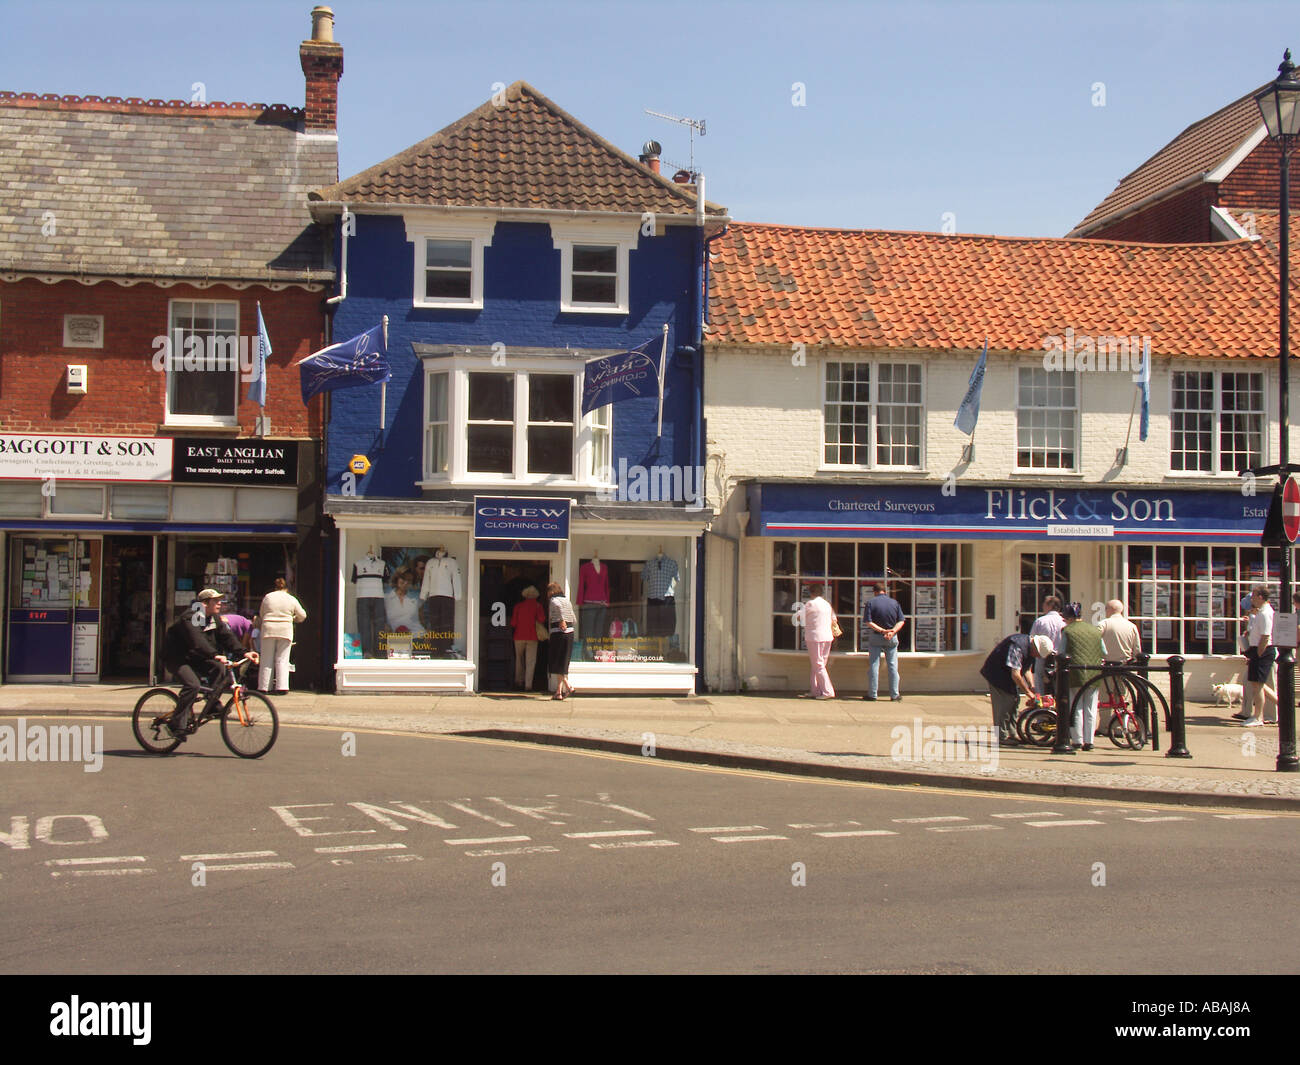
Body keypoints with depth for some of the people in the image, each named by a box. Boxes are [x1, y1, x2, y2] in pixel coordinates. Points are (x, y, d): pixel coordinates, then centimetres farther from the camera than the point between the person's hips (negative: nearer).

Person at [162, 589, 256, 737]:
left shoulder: (215, 619, 4)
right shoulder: (189, 618, -22)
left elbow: (227, 636, -4)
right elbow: (197, 641, -37)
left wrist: (243, 653, -20)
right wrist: (214, 655, -51)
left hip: (195, 658, 8)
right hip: (176, 659, -8)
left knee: (224, 669, -15)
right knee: (193, 684, -30)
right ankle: (177, 724, -23)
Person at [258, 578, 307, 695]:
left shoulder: (267, 597, 6)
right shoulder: (292, 599, 5)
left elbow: (261, 614, 15)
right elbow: (302, 616, 10)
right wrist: (294, 618, 30)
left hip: (268, 629, 0)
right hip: (285, 631, 0)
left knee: (267, 660, 6)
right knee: (282, 660, 3)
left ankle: (263, 687, 7)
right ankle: (282, 687, -4)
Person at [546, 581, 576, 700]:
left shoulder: (554, 600, -3)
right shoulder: (567, 602, 16)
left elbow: (558, 606, -29)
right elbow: (574, 621, 18)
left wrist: (562, 620, -23)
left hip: (558, 633, -7)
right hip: (570, 633, 7)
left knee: (556, 664, 1)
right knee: (562, 664, 10)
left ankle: (569, 687, -12)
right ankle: (558, 692, 10)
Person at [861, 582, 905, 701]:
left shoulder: (870, 603, -6)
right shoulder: (894, 603, 2)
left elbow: (868, 622, -15)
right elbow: (901, 621, -4)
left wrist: (882, 630, -17)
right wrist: (892, 631, -15)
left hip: (875, 637, -2)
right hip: (892, 638, 2)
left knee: (873, 665, 3)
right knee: (892, 665, 7)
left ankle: (872, 694, 5)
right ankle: (894, 694, 8)